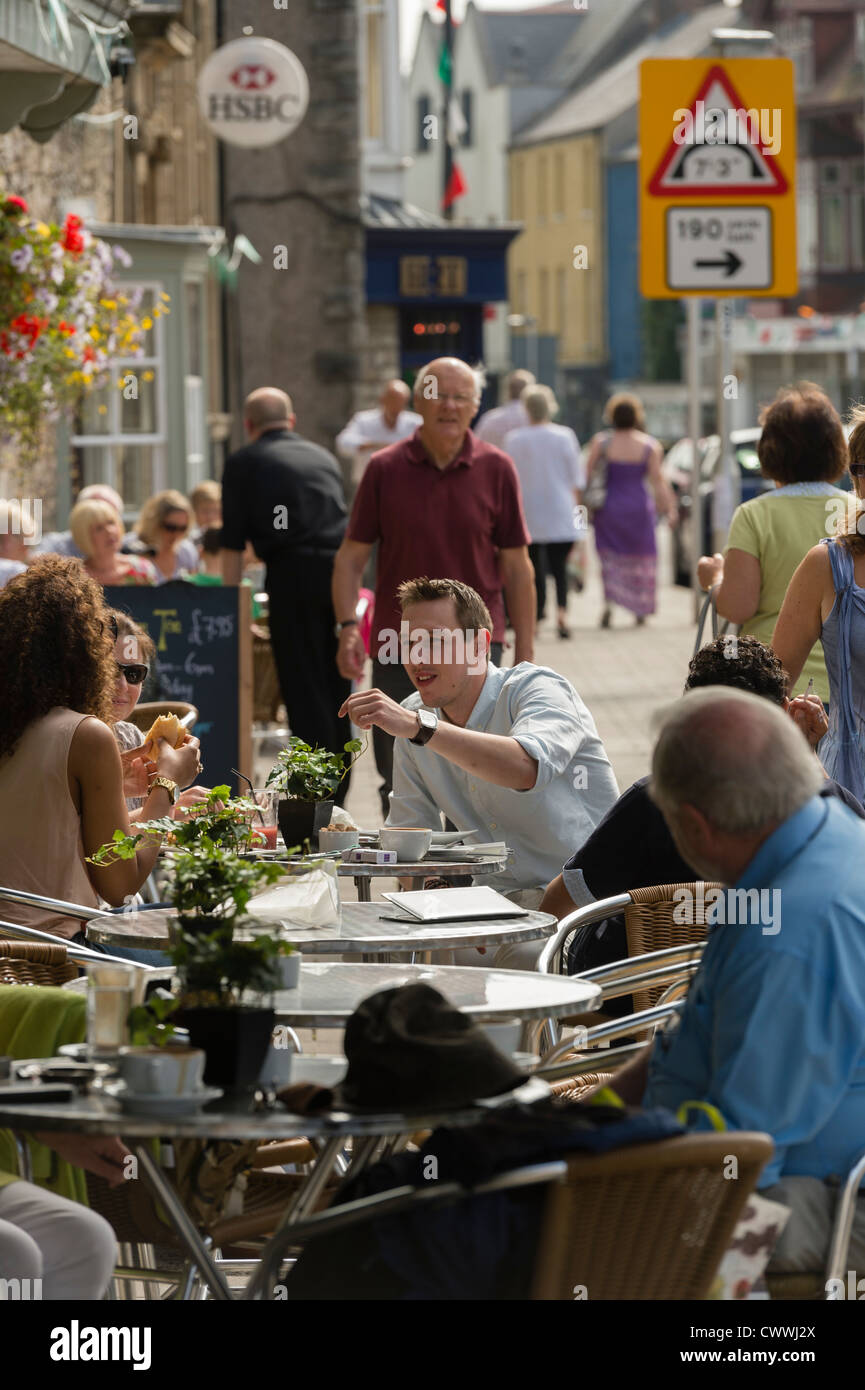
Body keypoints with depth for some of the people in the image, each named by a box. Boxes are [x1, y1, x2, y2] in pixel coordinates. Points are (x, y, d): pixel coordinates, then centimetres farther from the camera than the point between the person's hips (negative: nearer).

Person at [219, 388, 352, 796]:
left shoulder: (243, 463, 7)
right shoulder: (323, 456, 22)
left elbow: (232, 545, 4)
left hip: (293, 573, -4)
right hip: (341, 566, 5)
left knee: (304, 690, -1)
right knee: (337, 684, 13)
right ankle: (335, 798, 19)